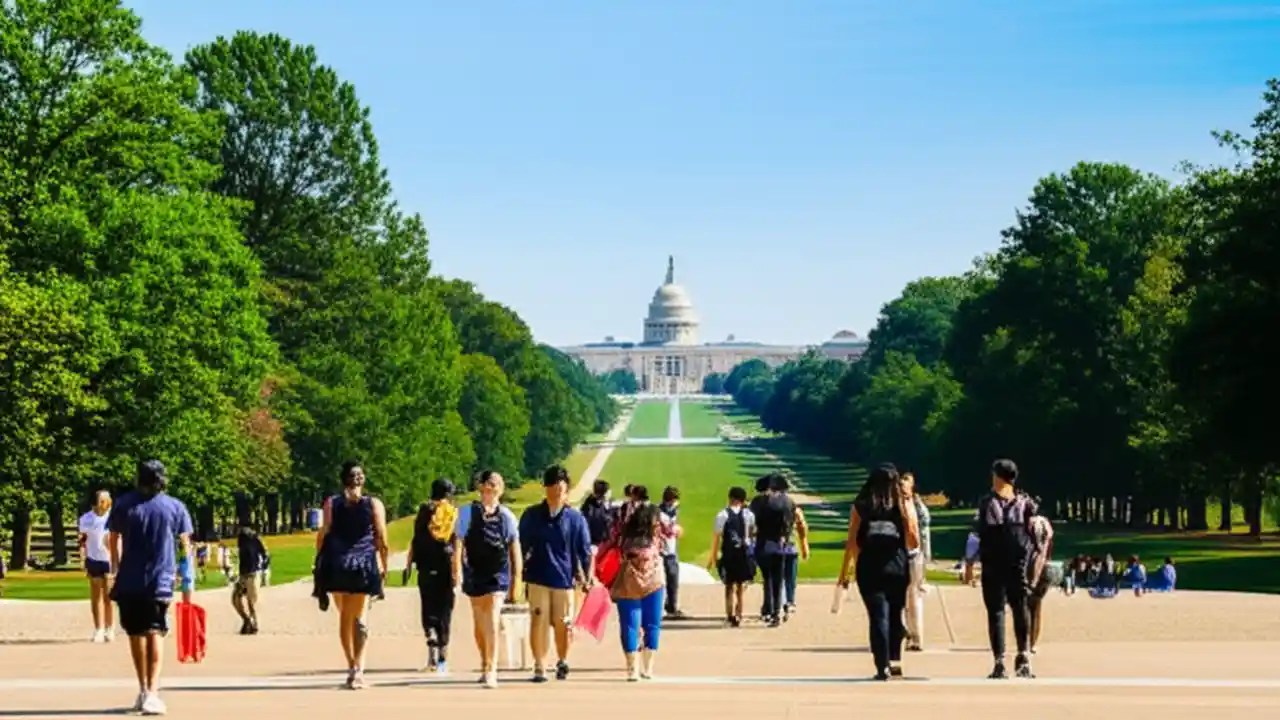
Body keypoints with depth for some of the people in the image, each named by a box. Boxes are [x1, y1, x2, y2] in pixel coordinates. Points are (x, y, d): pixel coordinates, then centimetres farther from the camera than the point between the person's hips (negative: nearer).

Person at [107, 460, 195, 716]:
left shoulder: (125, 504, 1)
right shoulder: (175, 507, 0)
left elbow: (113, 539, 8)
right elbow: (185, 544, 3)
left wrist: (116, 567, 24)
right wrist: (187, 580, 11)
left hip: (129, 582, 1)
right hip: (161, 582, -1)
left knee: (136, 634, 15)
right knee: (156, 634, -3)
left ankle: (144, 690, 24)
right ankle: (152, 692, -19)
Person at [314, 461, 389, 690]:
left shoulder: (331, 503, 3)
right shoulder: (374, 504, 1)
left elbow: (323, 534, -3)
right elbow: (382, 539, -1)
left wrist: (320, 562, 3)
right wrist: (384, 567, 8)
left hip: (336, 565, 1)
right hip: (365, 564, -1)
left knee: (344, 617, 16)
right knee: (360, 617, -2)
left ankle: (352, 667, 19)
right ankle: (358, 669, -17)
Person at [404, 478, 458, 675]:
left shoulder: (424, 511, 3)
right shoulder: (454, 515, 2)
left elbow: (415, 540, 0)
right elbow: (457, 544, -5)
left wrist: (408, 565, 5)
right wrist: (457, 571, -6)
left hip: (426, 568, 0)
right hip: (446, 568, 0)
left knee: (428, 609, 5)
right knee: (444, 611, 8)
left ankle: (432, 652, -17)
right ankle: (442, 658, 8)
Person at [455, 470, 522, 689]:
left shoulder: (507, 516, 1)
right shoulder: (467, 513, 0)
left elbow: (515, 548, 7)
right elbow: (458, 544, 0)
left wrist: (516, 580, 7)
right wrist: (457, 575, -7)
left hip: (498, 575, -1)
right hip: (474, 575, 1)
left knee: (492, 623, -13)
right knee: (479, 624, 14)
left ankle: (491, 671, -15)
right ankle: (485, 666, 32)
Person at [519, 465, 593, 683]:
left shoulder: (575, 518, 2)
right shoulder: (531, 515, 5)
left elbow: (584, 550, 5)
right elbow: (522, 545, 10)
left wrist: (586, 576, 1)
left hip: (565, 579, 0)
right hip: (538, 578, 0)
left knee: (563, 624, 6)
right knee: (539, 621, -7)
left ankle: (562, 662, 28)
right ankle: (540, 667, -2)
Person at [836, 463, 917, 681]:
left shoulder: (861, 506, 3)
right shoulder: (904, 504, 2)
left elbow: (852, 542, -1)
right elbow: (914, 542, -1)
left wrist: (844, 572, 5)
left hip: (869, 567, -1)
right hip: (897, 567, 1)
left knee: (878, 615, 0)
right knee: (895, 615, 17)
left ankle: (883, 665, -9)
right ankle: (894, 660, 21)